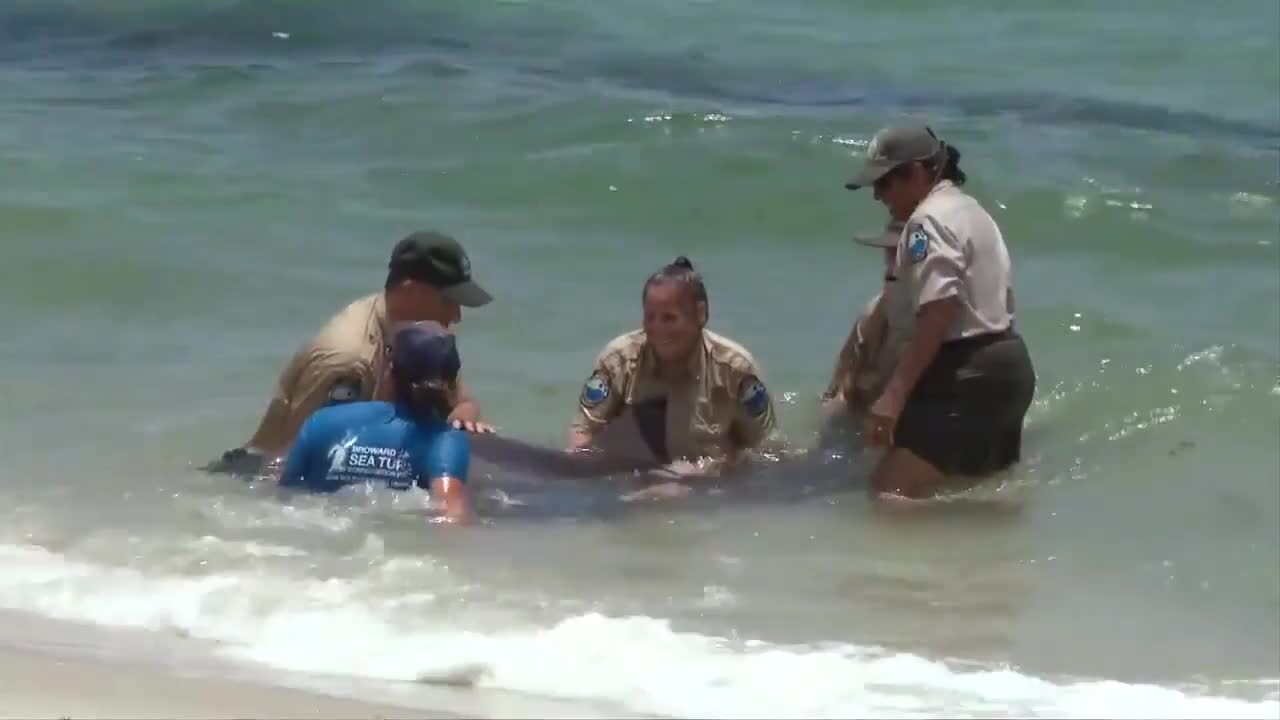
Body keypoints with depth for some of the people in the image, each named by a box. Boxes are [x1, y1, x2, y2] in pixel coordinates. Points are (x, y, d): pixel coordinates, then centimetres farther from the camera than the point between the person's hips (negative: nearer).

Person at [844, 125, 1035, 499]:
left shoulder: (930, 219, -12)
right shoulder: (969, 210, 19)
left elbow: (939, 313, -24)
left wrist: (894, 393, -30)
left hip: (967, 376, -11)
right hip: (1004, 365, 11)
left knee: (890, 492, -20)